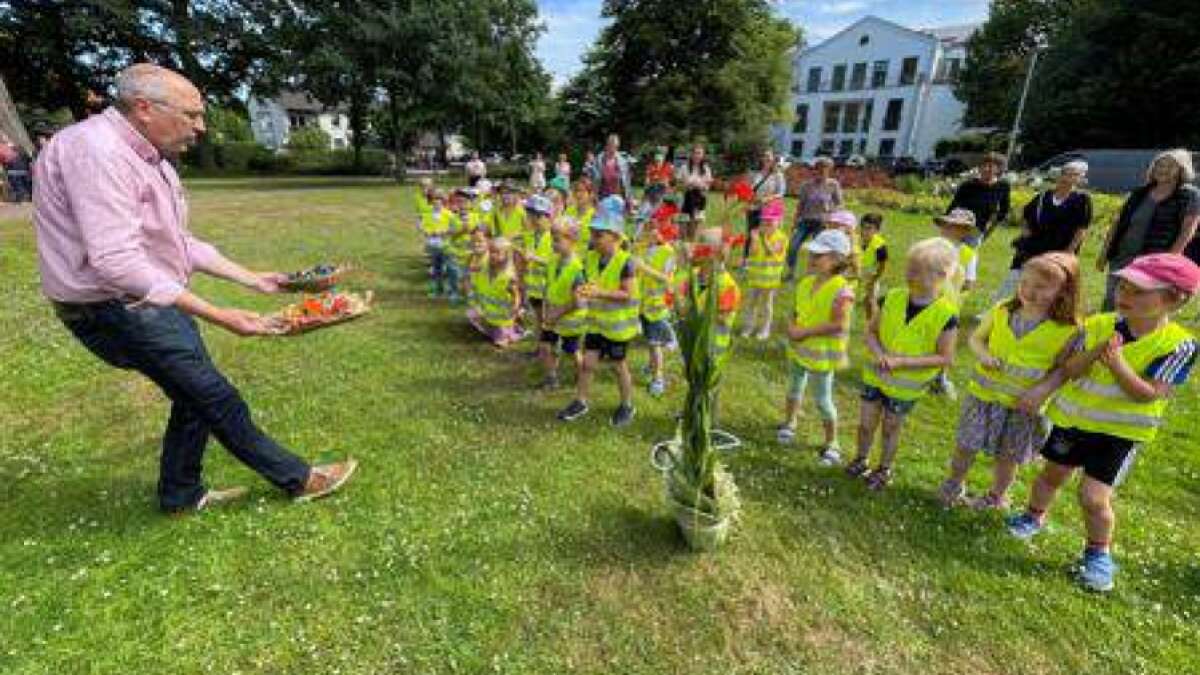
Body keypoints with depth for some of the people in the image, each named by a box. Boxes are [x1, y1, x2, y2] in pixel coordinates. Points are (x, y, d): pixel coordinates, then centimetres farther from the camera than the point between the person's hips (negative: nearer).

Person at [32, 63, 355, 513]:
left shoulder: (152, 158, 9)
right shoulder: (96, 150, -22)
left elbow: (180, 244, 15)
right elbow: (116, 261, -30)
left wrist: (254, 279, 10)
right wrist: (216, 316, -33)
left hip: (154, 299, 10)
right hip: (117, 310, -9)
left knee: (196, 398, 14)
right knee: (218, 401, -3)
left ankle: (182, 495, 32)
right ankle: (298, 478, 11)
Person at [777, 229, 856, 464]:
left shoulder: (842, 291, -21)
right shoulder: (805, 282, 0)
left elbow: (837, 325, -25)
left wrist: (805, 332, -22)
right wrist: (792, 328, -10)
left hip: (822, 353, -6)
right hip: (798, 348, 7)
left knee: (823, 400, 3)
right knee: (796, 387, 24)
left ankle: (831, 443, 23)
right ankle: (789, 423, 46)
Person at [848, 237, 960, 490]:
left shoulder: (946, 313, -19)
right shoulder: (893, 297, -8)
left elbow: (945, 358, -15)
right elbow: (871, 331, 1)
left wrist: (902, 361, -25)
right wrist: (879, 354, -19)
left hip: (907, 385, -3)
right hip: (876, 375, 3)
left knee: (890, 429, 15)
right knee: (865, 424, 12)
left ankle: (884, 469, 38)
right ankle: (860, 460, 38)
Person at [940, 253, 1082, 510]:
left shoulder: (1068, 330, -13)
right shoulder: (1002, 311, -6)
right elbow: (975, 338, 5)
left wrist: (1038, 392, -23)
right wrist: (983, 355, -15)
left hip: (1022, 405, -2)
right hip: (984, 394, 2)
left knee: (1008, 457, 17)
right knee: (966, 445, 14)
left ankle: (996, 496, 41)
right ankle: (954, 485, 38)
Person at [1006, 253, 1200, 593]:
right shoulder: (1098, 325, -7)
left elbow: (1149, 394, -19)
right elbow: (1068, 370, -8)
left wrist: (1118, 364, -32)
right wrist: (1095, 353, -26)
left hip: (1120, 430, -3)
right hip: (1071, 416, 3)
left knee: (1094, 496, -5)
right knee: (1052, 474, 20)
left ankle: (1099, 553, 21)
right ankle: (1034, 517, 45)